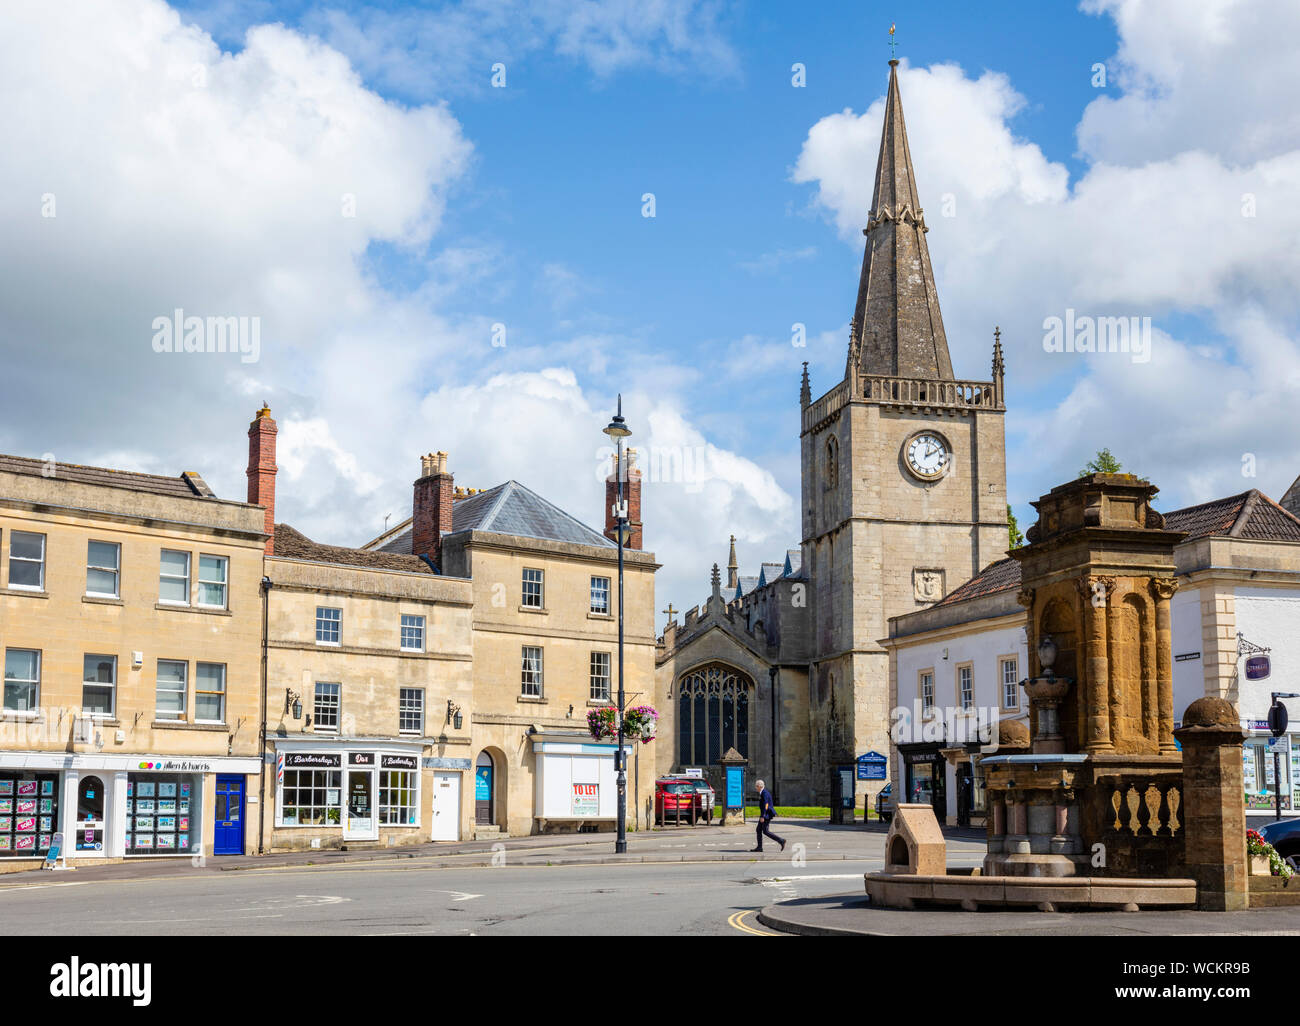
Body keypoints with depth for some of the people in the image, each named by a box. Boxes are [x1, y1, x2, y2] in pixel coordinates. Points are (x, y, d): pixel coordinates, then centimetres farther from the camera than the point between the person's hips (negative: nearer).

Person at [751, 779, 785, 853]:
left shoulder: (765, 793, -17)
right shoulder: (762, 793, 15)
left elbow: (766, 805, -23)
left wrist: (762, 816, -25)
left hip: (766, 814, -10)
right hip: (765, 814, 10)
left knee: (765, 831, -9)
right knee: (758, 830, 8)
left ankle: (781, 841, -6)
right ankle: (759, 847, 8)